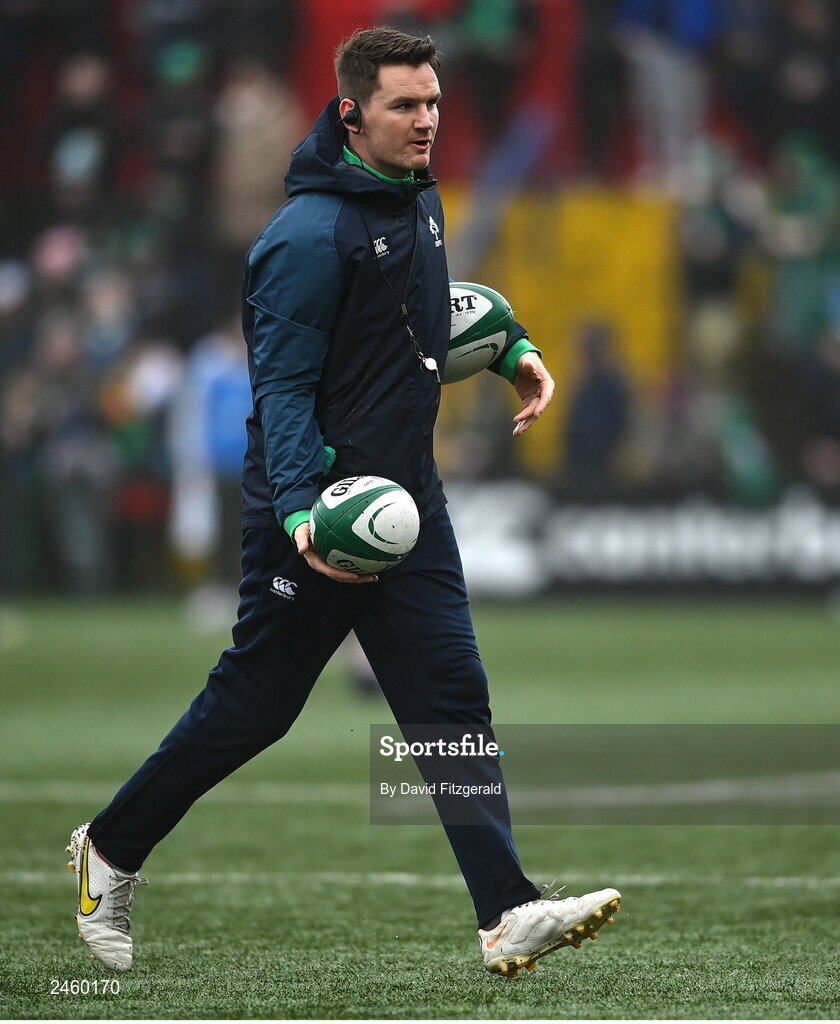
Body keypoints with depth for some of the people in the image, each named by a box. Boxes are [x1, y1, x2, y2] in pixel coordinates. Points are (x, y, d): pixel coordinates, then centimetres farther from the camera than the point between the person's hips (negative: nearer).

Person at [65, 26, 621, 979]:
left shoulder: (417, 197, 8)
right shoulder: (308, 236, -20)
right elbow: (283, 389, -21)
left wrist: (511, 351, 12)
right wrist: (301, 513, -33)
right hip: (312, 514, -7)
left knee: (452, 694, -2)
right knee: (253, 706, 6)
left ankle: (507, 915, -7)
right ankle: (110, 851, 26)